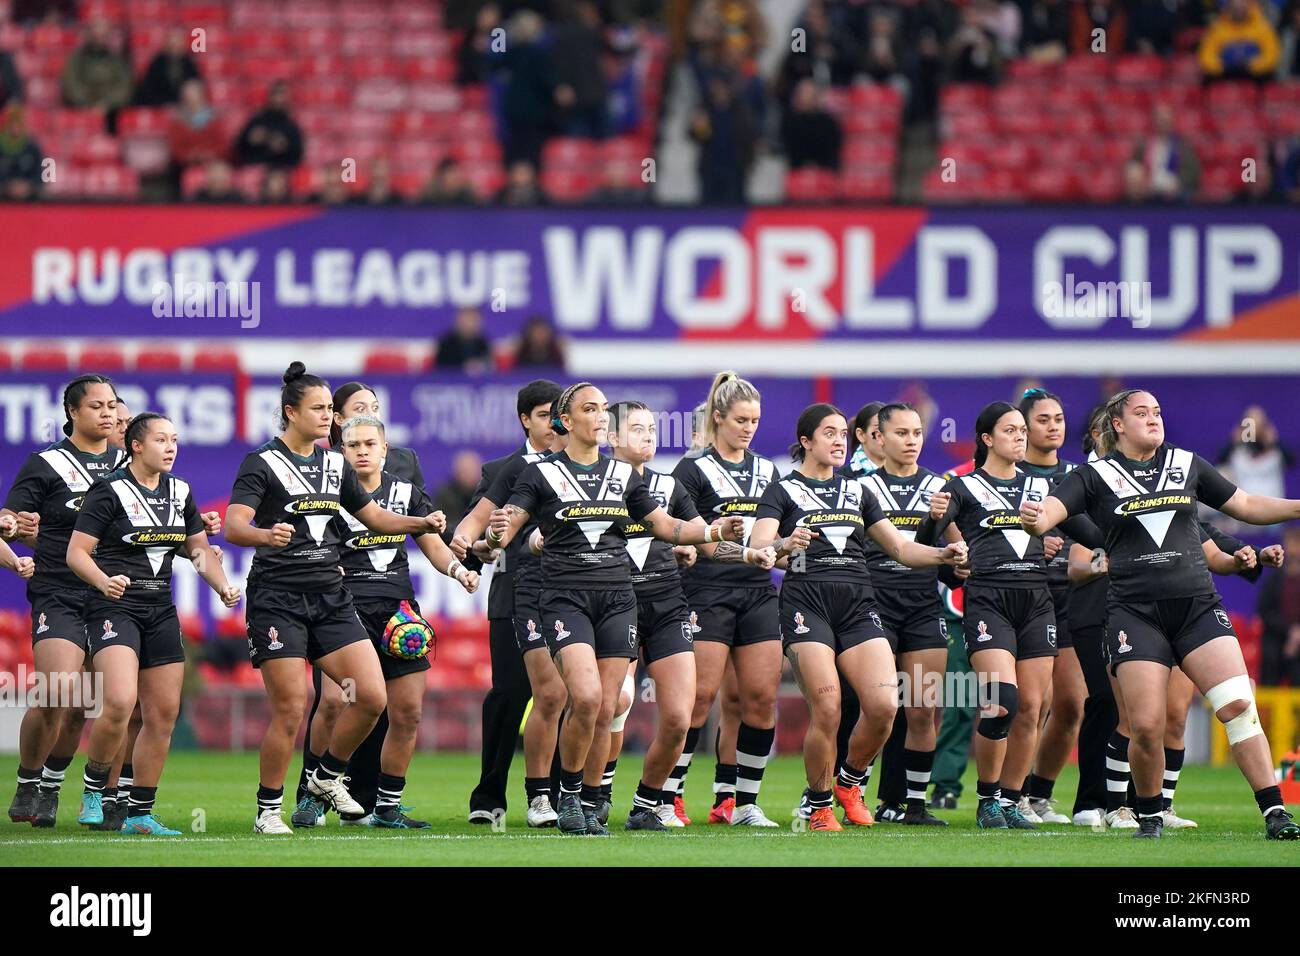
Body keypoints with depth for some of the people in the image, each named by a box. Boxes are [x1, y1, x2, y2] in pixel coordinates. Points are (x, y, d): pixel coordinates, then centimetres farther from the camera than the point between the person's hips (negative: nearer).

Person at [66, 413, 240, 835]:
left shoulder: (179, 492, 11)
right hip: (114, 607, -7)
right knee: (120, 701, -25)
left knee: (163, 714, 4)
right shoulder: (110, 491, -8)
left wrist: (222, 587, 2)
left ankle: (140, 815, 13)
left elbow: (200, 549, 19)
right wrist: (103, 581, -29)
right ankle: (92, 792, -3)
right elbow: (76, 551, -11)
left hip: (160, 610, 7)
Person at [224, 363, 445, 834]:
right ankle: (267, 810, 7)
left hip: (330, 598, 6)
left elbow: (374, 516, 24)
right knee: (291, 709, -9)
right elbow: (234, 526, -17)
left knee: (372, 697, -5)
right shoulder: (262, 463, -5)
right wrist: (267, 535, -39)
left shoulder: (336, 464, 14)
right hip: (278, 597, -6)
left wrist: (422, 523, 7)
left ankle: (327, 777, 18)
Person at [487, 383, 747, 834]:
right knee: (586, 697, -22)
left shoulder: (624, 475, 13)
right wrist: (496, 533, -28)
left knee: (605, 711, 0)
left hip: (617, 598, 4)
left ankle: (589, 808, 13)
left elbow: (665, 525, 17)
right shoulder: (542, 473, 2)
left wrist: (715, 532, 2)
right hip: (566, 597, -4)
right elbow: (505, 526, -4)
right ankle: (568, 793, -2)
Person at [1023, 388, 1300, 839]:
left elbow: (1246, 506, 21)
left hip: (1197, 603, 2)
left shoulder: (1187, 464, 13)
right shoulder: (1095, 476, 5)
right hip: (1135, 611, -2)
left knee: (1238, 703, -14)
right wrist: (1033, 517, -32)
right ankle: (1149, 815, 14)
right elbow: (1048, 512, -8)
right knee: (1146, 726, -11)